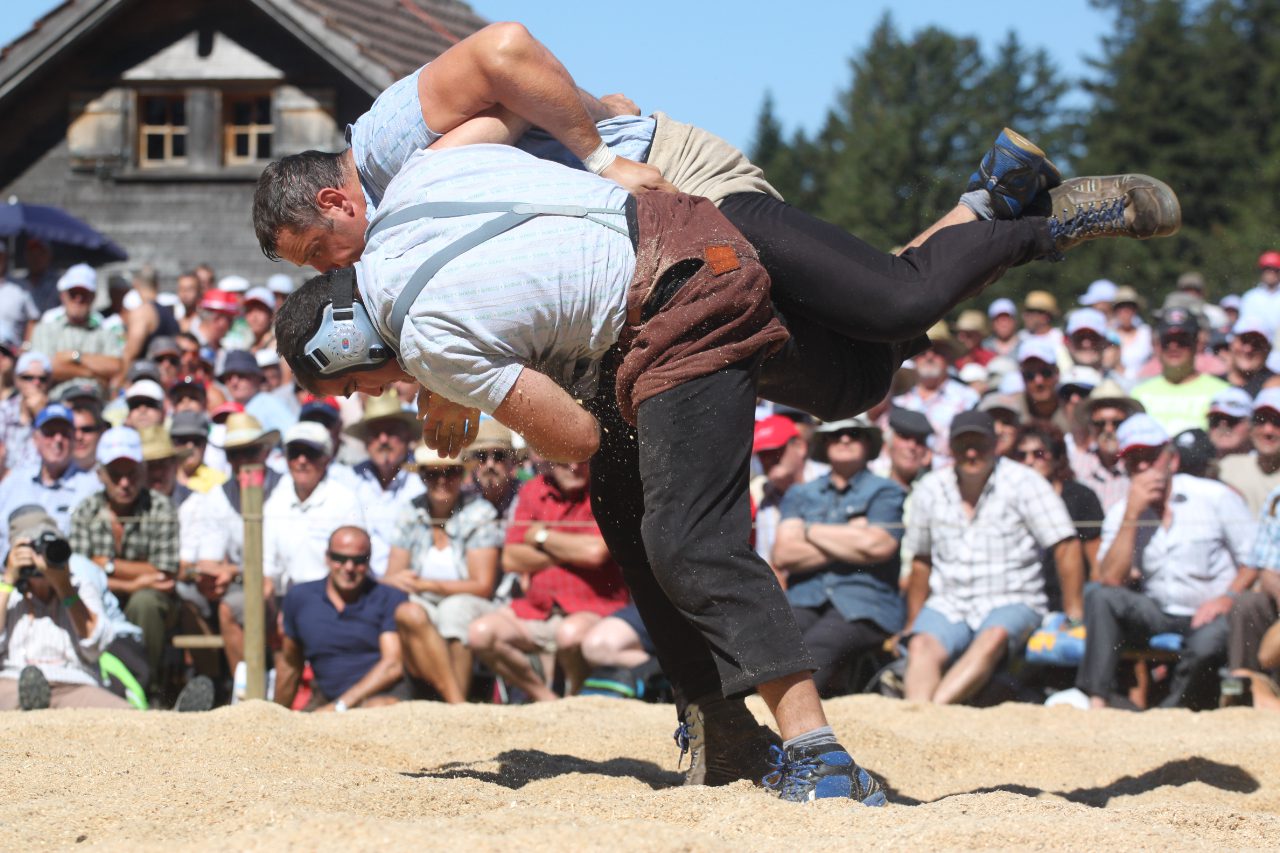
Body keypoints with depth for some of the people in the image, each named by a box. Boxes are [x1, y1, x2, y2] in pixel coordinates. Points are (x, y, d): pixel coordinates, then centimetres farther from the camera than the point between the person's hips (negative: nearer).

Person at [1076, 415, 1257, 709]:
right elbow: (1110, 581, -10)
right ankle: (1096, 703, -25)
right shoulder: (1121, 513, 6)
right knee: (1099, 596, -22)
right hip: (1157, 615, 3)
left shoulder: (1215, 497, -1)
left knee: (1207, 643, -36)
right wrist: (1132, 513, -14)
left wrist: (1228, 598, -19)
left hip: (1209, 613, -3)